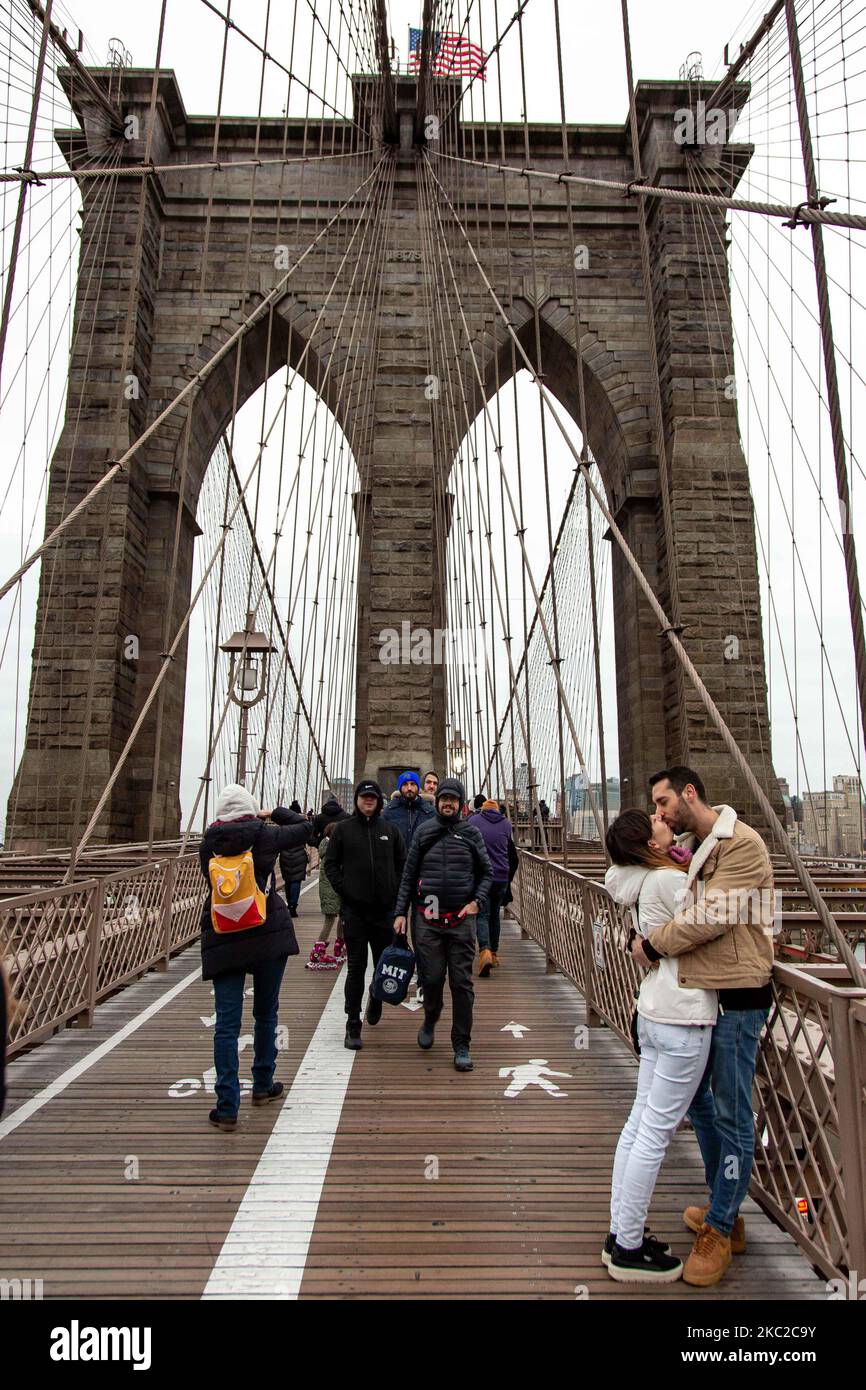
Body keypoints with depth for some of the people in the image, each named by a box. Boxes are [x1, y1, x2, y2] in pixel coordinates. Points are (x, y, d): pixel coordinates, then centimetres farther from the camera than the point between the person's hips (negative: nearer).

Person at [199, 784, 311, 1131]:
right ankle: (263, 1085, 31)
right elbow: (304, 828, 5)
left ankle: (227, 1107, 2)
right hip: (266, 933, -1)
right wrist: (276, 813, 18)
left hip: (223, 938, 1)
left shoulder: (208, 844, 0)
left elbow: (213, 880, 13)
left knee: (227, 1022, 3)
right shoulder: (263, 835, -7)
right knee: (266, 1013, 17)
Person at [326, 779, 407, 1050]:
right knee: (356, 967, 1)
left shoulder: (390, 830, 6)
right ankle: (353, 1024, 10)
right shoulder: (342, 829, 2)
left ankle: (376, 1001, 41)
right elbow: (331, 864, 4)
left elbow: (403, 864, 10)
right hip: (354, 909, -2)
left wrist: (395, 891, -1)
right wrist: (343, 890, -6)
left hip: (385, 908, 2)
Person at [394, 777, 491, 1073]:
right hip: (428, 919, 0)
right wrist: (400, 912, 2)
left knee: (462, 983, 1)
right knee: (432, 978, 4)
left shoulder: (471, 833, 4)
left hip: (461, 919, 0)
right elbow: (408, 875, 6)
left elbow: (486, 872, 9)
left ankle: (461, 1045, 13)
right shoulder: (424, 832, 4)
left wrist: (477, 901, -6)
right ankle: (430, 1021, 35)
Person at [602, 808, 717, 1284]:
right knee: (656, 1133, 1)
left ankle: (620, 1234, 28)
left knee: (640, 1124, 16)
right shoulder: (670, 879, -17)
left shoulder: (640, 881, 8)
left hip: (654, 1009, 9)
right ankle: (628, 1250, 14)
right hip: (684, 1017, -9)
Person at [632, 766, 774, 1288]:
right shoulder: (687, 847, 9)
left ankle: (719, 1231, 20)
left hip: (736, 996, -9)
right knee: (696, 1095, 20)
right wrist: (648, 939, -2)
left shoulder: (742, 844, -17)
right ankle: (725, 1210, 37)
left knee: (731, 1113, 4)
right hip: (696, 991, 9)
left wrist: (653, 945, -15)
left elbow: (711, 917, -24)